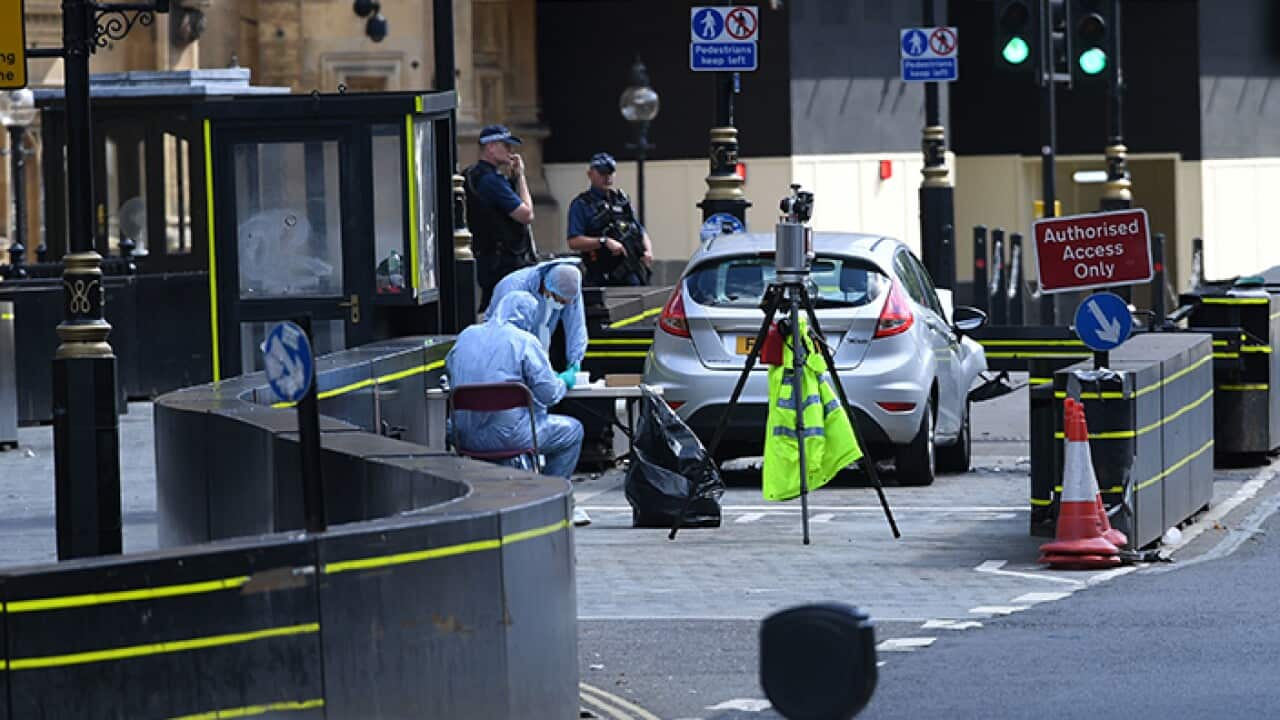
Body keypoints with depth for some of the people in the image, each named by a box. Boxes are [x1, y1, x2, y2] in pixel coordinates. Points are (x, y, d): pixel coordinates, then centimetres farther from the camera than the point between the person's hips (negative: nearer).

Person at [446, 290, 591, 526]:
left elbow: (450, 371, 24)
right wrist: (564, 383, 15)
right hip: (506, 434, -6)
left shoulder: (467, 335, 8)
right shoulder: (525, 342, -8)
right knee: (572, 430, 15)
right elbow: (548, 393, -9)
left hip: (466, 436, 6)